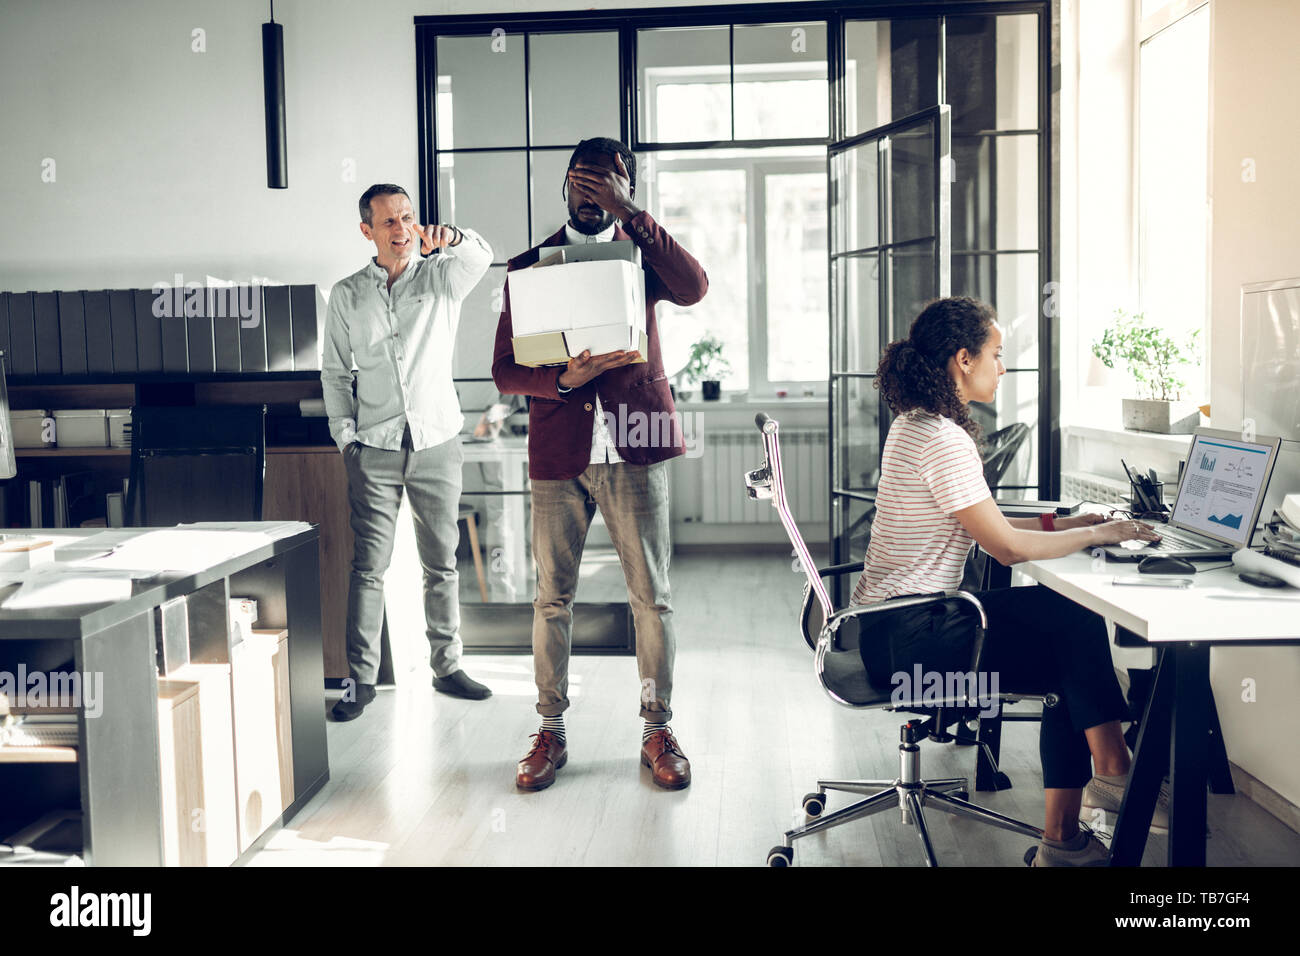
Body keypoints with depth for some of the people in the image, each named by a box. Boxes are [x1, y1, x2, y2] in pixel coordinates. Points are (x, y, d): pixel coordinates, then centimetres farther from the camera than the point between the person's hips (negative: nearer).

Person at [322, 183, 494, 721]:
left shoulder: (442, 278, 4)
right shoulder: (347, 295, 7)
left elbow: (481, 259, -19)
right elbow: (334, 372, 10)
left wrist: (452, 237, -41)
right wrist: (345, 436, -1)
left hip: (437, 441, 0)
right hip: (374, 448, 0)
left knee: (441, 562, 8)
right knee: (368, 565, -2)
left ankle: (447, 666, 20)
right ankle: (361, 679, 5)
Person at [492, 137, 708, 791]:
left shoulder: (640, 252, 10)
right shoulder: (527, 266, 10)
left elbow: (694, 289, -14)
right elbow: (505, 370, 5)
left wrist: (629, 213, -14)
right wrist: (564, 378, -14)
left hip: (634, 447, -1)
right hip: (558, 451, 1)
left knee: (651, 596, 1)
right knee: (552, 597, 6)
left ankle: (657, 730, 14)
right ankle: (550, 733, 19)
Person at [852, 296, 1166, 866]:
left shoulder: (915, 426, 13)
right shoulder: (943, 440, -20)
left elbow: (977, 524, 19)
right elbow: (1007, 547, -18)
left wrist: (1060, 524, 12)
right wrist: (1098, 534, -5)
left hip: (895, 622, 10)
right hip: (908, 641, -10)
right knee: (1078, 632, -6)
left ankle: (1062, 838, 6)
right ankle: (1111, 775, 13)